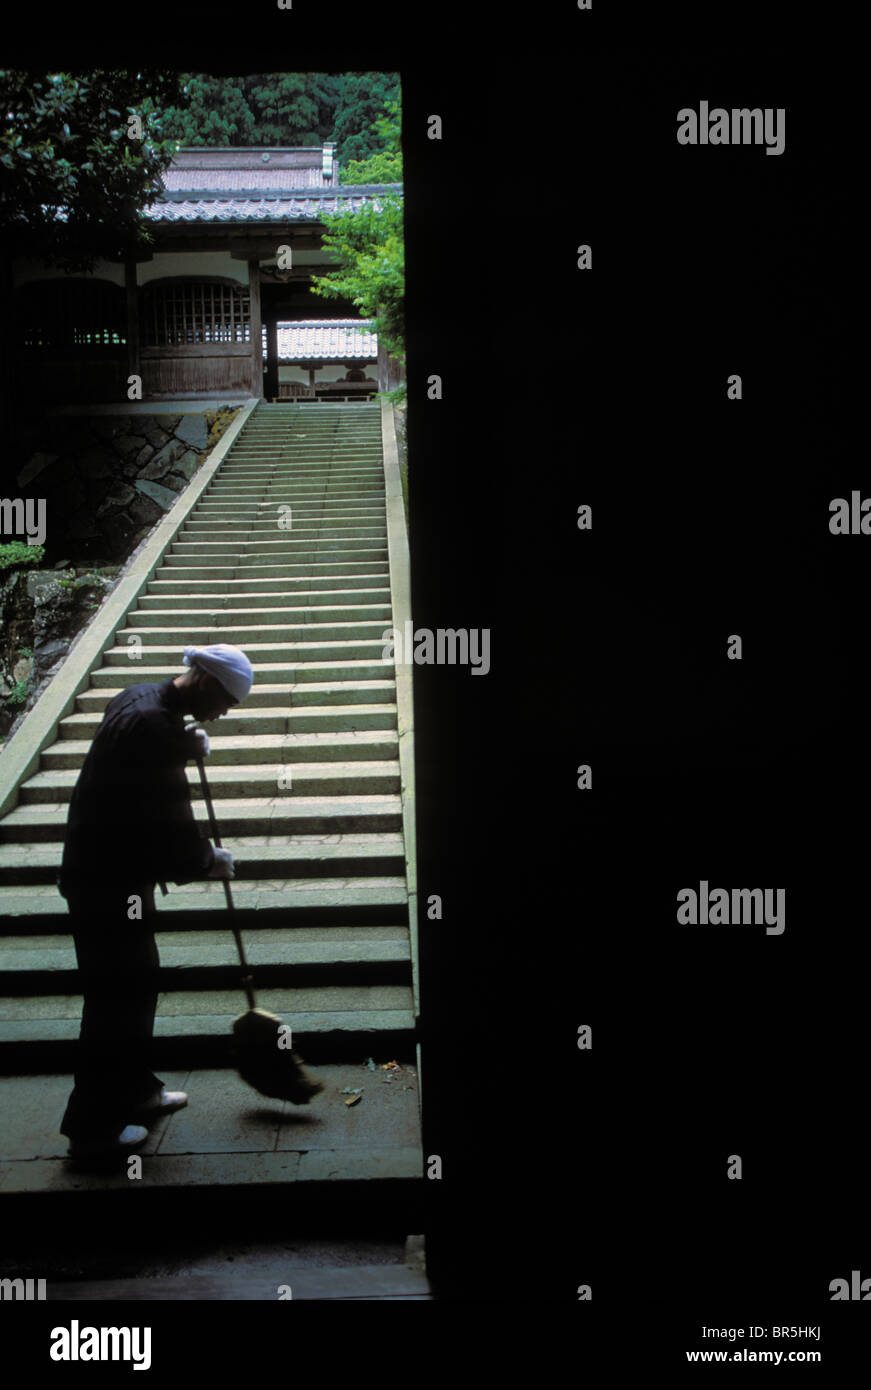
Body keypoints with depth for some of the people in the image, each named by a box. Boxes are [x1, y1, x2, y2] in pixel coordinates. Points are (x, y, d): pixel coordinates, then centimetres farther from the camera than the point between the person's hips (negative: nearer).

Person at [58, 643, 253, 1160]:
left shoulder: (139, 698, 7)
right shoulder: (151, 724, -24)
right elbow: (171, 827, -23)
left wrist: (187, 745, 9)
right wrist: (211, 860, -7)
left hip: (113, 870, 10)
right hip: (109, 881, -10)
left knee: (138, 982, 20)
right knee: (116, 995, -2)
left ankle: (134, 1089, 35)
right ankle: (93, 1126, 9)